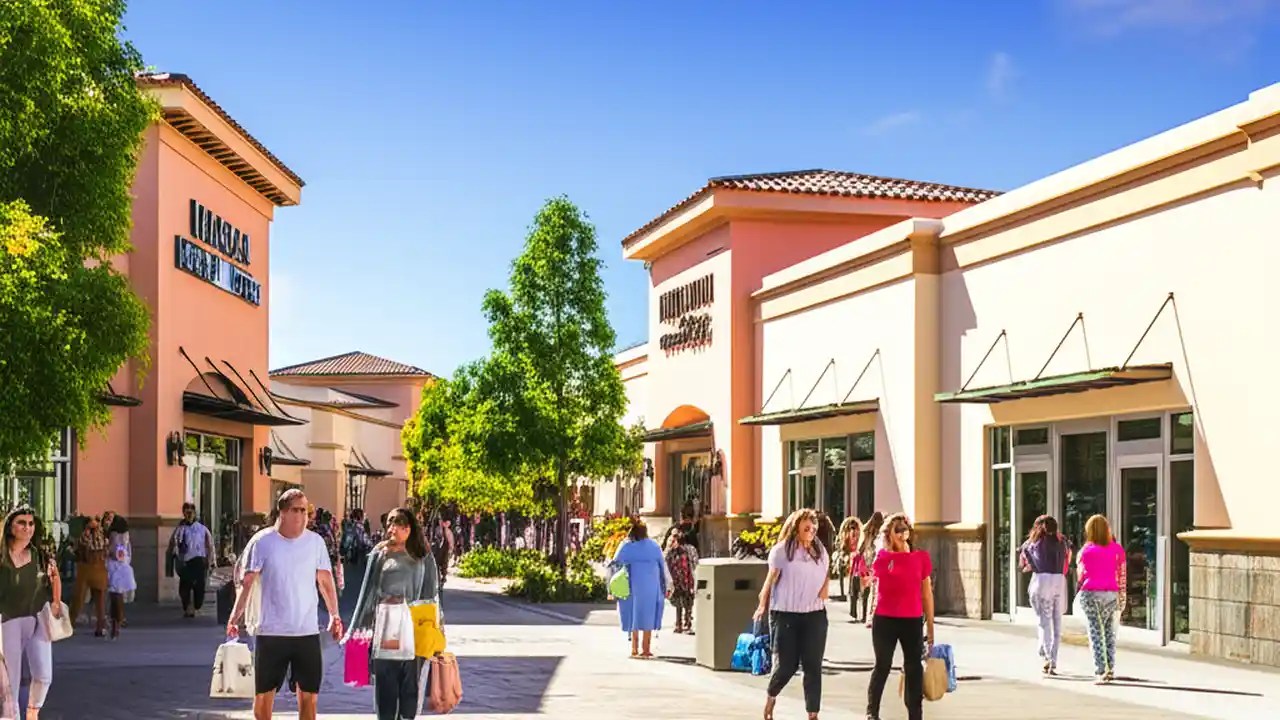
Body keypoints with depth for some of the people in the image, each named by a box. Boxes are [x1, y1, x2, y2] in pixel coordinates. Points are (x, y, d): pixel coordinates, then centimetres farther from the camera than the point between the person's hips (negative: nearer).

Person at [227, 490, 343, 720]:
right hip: (271, 632, -2)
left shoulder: (315, 541, 3)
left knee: (309, 695, 4)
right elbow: (247, 583, -5)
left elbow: (326, 581, 8)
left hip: (308, 632, 2)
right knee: (264, 693, 8)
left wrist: (334, 615, -1)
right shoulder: (262, 541, -5)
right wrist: (235, 617, -14)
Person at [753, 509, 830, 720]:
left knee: (813, 665, 0)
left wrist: (826, 588, 3)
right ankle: (771, 695, 31)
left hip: (814, 614, 4)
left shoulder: (820, 550, 11)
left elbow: (827, 575, 22)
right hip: (785, 614, -4)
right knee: (787, 664, -1)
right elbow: (771, 579, -2)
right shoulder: (782, 550, -4)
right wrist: (763, 605, -5)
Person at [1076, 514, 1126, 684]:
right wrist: (1122, 597, 9)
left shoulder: (1087, 550, -3)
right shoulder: (1116, 548, 2)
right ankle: (1110, 670, 13)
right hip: (1111, 594, 2)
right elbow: (1122, 574, 3)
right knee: (1109, 633, 13)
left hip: (1091, 593, -2)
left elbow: (1080, 575, 5)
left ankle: (1100, 672, -5)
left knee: (1095, 633, 0)